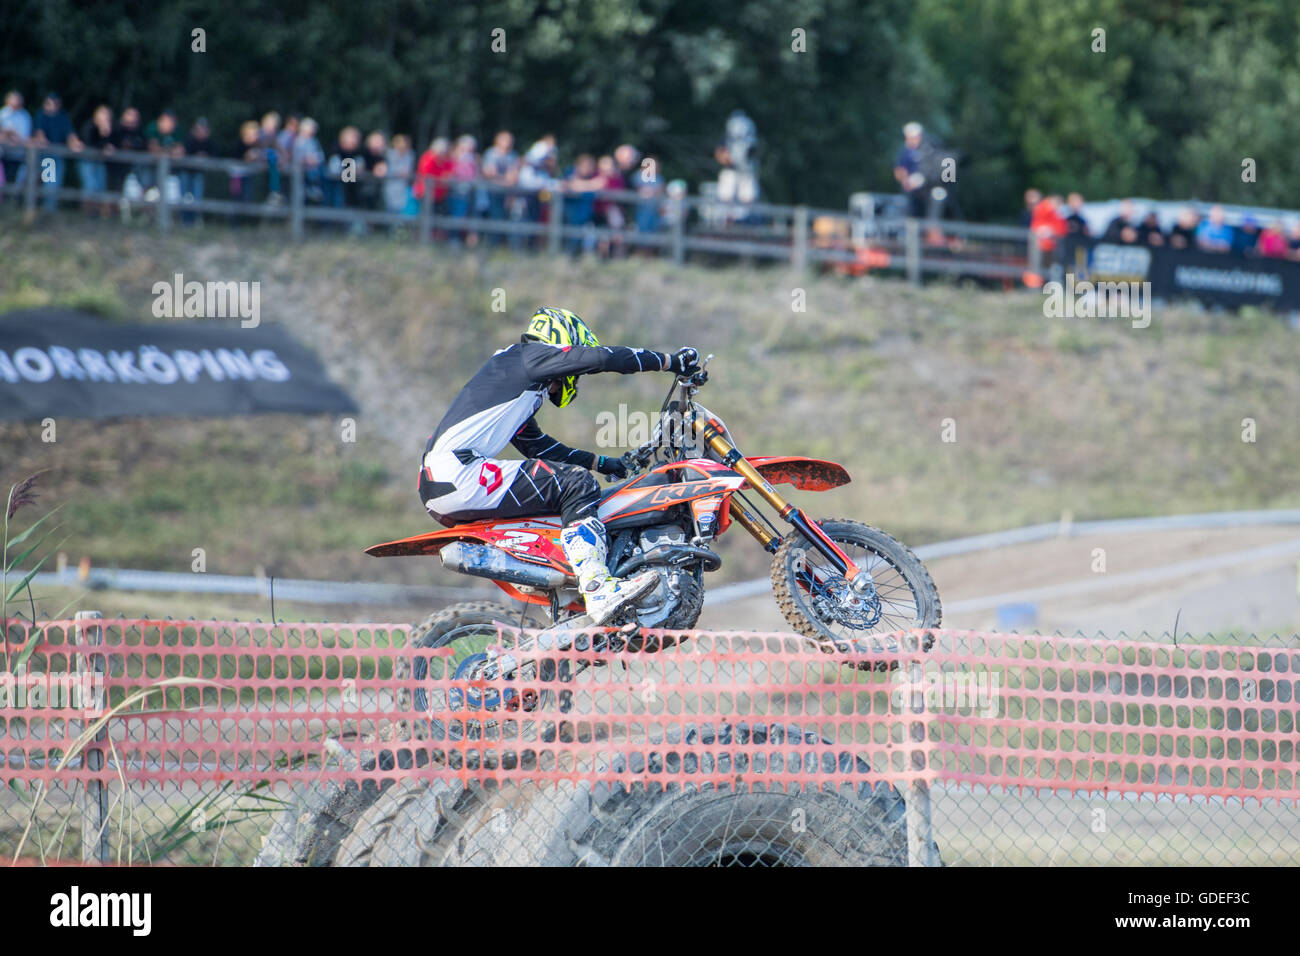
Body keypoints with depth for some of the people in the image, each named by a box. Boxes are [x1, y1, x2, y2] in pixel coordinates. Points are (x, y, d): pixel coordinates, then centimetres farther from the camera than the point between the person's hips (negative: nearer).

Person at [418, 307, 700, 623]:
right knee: (575, 484, -15)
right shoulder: (527, 356, 2)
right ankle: (598, 589, -29)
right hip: (457, 475, -11)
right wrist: (670, 361, -2)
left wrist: (602, 462, 34)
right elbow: (597, 358, -8)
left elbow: (539, 446, 36)